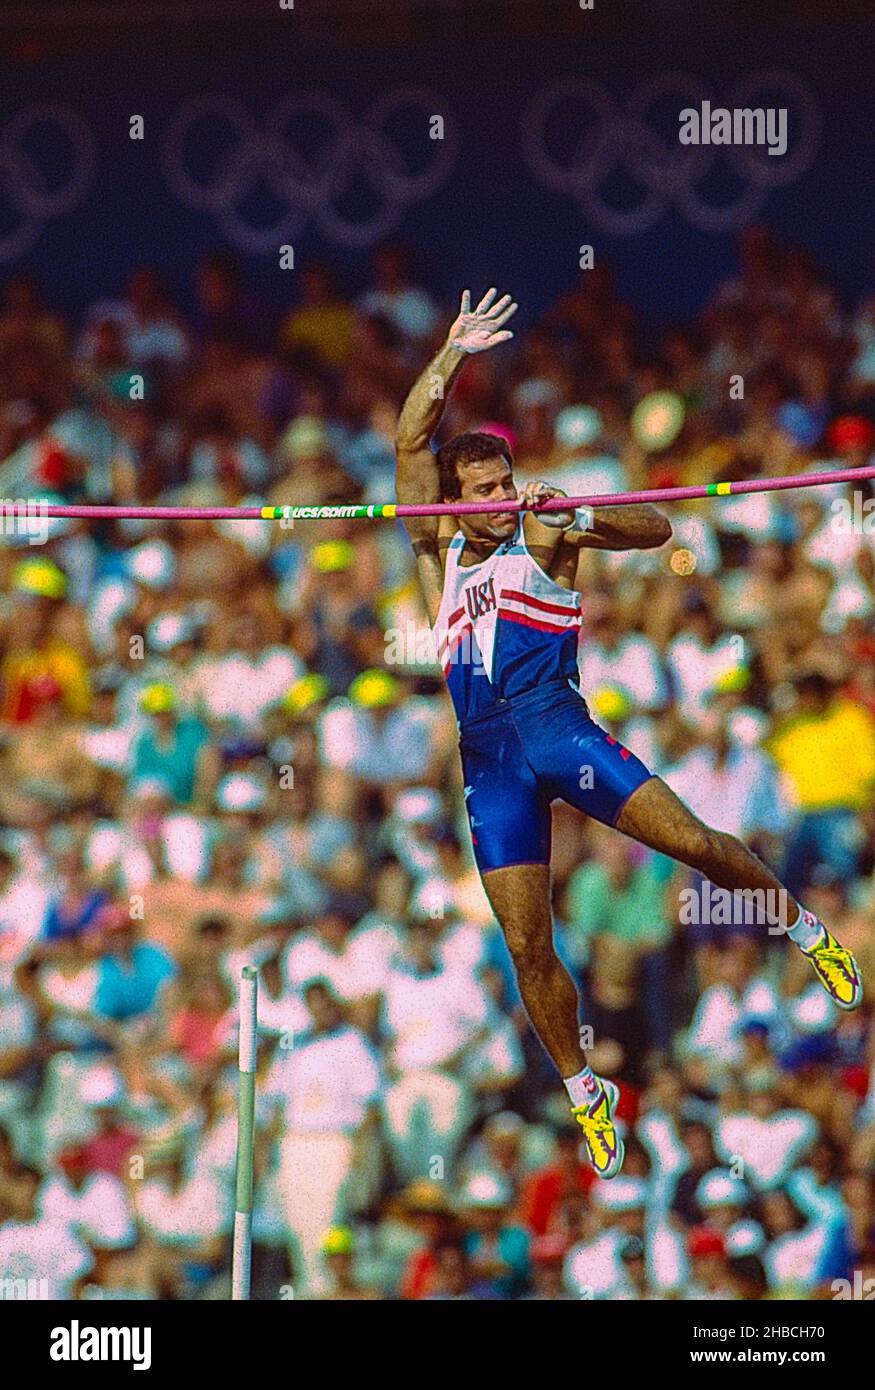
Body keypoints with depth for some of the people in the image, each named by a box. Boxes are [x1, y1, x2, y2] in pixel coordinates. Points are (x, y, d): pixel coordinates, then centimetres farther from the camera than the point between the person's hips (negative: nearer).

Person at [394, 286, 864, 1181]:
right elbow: (411, 439, 6)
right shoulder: (438, 547, 14)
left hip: (557, 726, -3)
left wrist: (573, 517, -19)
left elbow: (655, 530, -2)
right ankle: (584, 1093, 12)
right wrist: (454, 354, -4)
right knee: (526, 948, -1)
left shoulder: (541, 537, 5)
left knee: (692, 841, -16)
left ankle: (802, 928, 8)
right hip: (486, 757, 3)